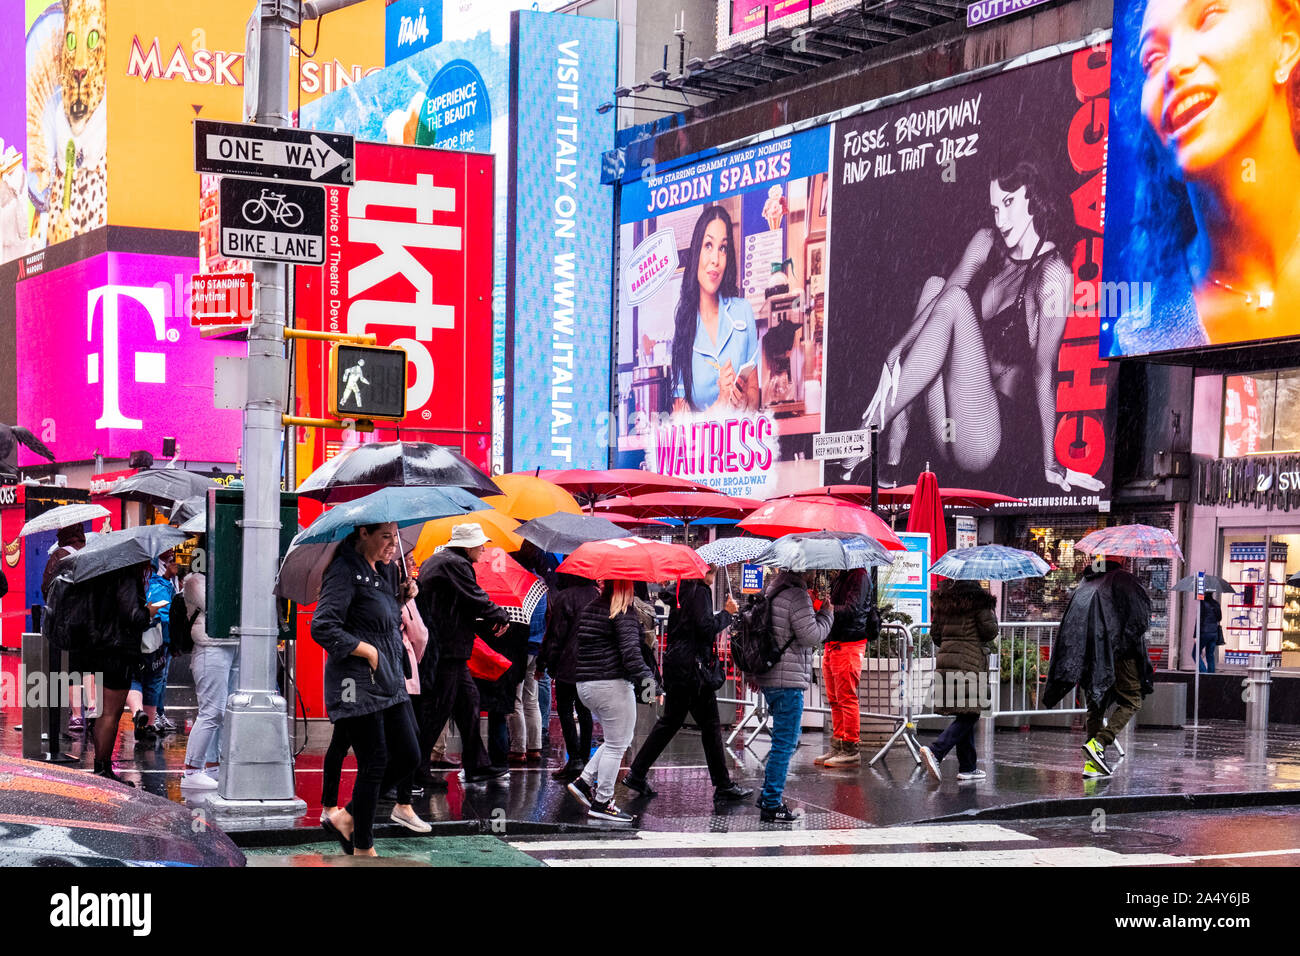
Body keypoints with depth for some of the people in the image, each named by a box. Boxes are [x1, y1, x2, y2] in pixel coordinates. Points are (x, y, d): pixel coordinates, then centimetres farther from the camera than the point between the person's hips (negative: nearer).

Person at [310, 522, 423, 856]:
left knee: (408, 757, 7)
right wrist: (368, 651, -16)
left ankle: (345, 818, 19)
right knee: (375, 763, -4)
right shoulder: (345, 571, -13)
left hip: (390, 680, 9)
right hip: (358, 684, -9)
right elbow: (322, 628, -20)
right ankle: (363, 848, 10)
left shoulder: (382, 572, 15)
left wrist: (401, 598, 7)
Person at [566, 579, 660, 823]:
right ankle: (602, 802, 2)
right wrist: (647, 680, -26)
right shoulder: (623, 613, -12)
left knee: (617, 740, 21)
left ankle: (585, 781, 13)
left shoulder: (588, 610, 12)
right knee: (616, 745, 1)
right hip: (613, 686, -9)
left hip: (585, 686, 9)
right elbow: (630, 651, -22)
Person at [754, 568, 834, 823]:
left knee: (787, 737, 22)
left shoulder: (773, 592, 13)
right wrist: (826, 613, -5)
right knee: (785, 742, -4)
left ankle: (769, 794, 26)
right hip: (788, 680, -10)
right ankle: (772, 804, -3)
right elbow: (811, 636, -16)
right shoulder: (797, 595, -16)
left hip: (769, 678, 10)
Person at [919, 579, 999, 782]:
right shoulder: (978, 600, -7)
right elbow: (990, 632, -8)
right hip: (970, 663, -7)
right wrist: (991, 614, 11)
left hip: (945, 660, 7)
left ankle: (967, 767, 14)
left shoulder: (942, 601, 12)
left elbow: (935, 634, 13)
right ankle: (935, 752, -22)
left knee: (965, 716, 13)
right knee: (968, 716, -5)